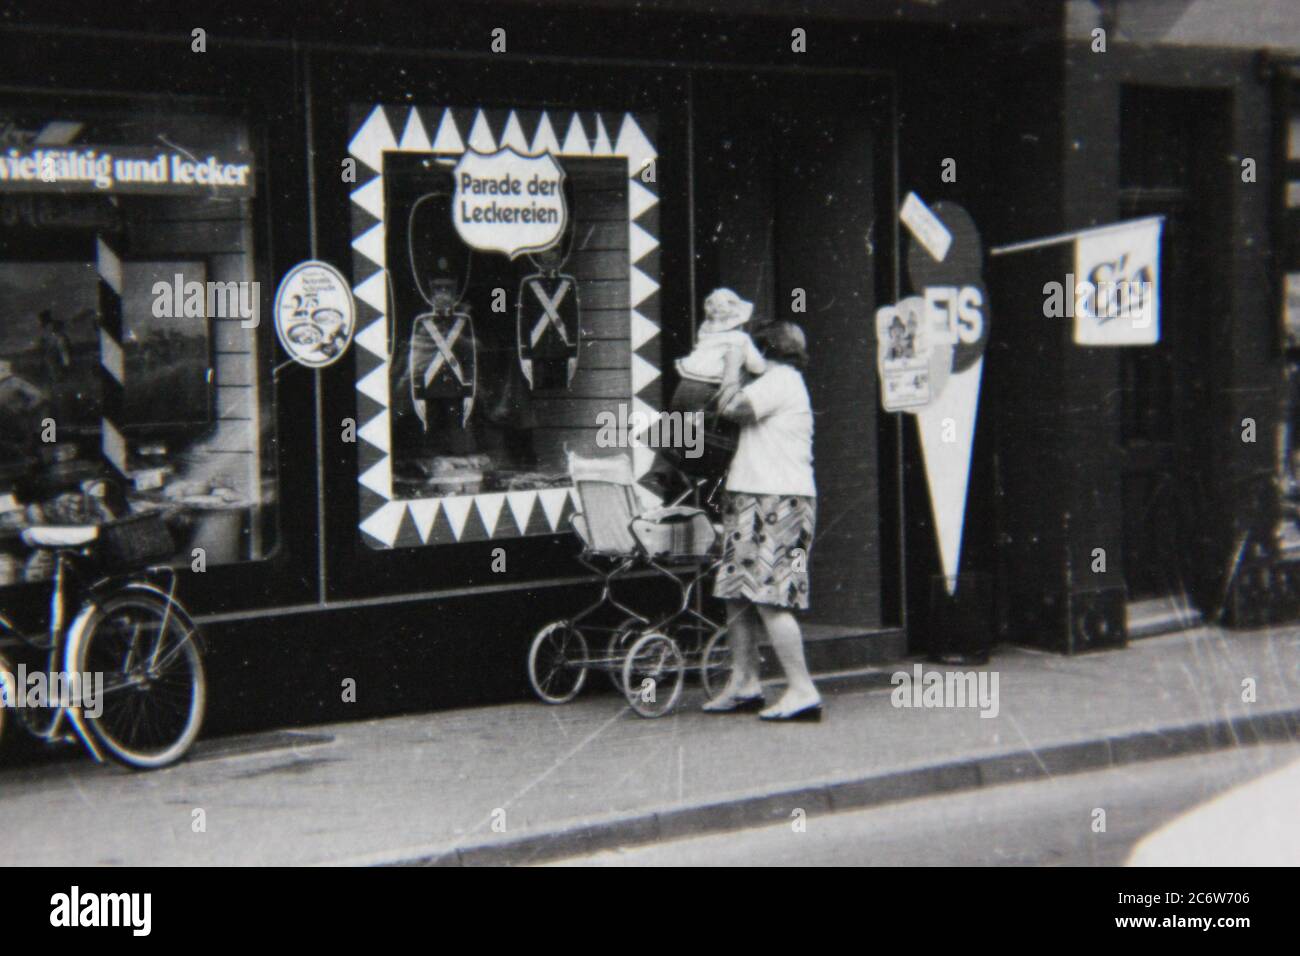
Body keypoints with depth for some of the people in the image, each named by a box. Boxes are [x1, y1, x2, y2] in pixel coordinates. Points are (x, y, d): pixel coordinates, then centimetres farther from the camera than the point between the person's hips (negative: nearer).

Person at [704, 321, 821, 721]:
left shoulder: (780, 380, -8)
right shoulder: (780, 383, 25)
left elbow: (730, 406, -19)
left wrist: (732, 366, -6)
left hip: (776, 504, -11)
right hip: (754, 502, 11)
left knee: (769, 599, -14)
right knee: (737, 596, 13)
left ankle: (802, 691, -15)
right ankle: (743, 684, 19)